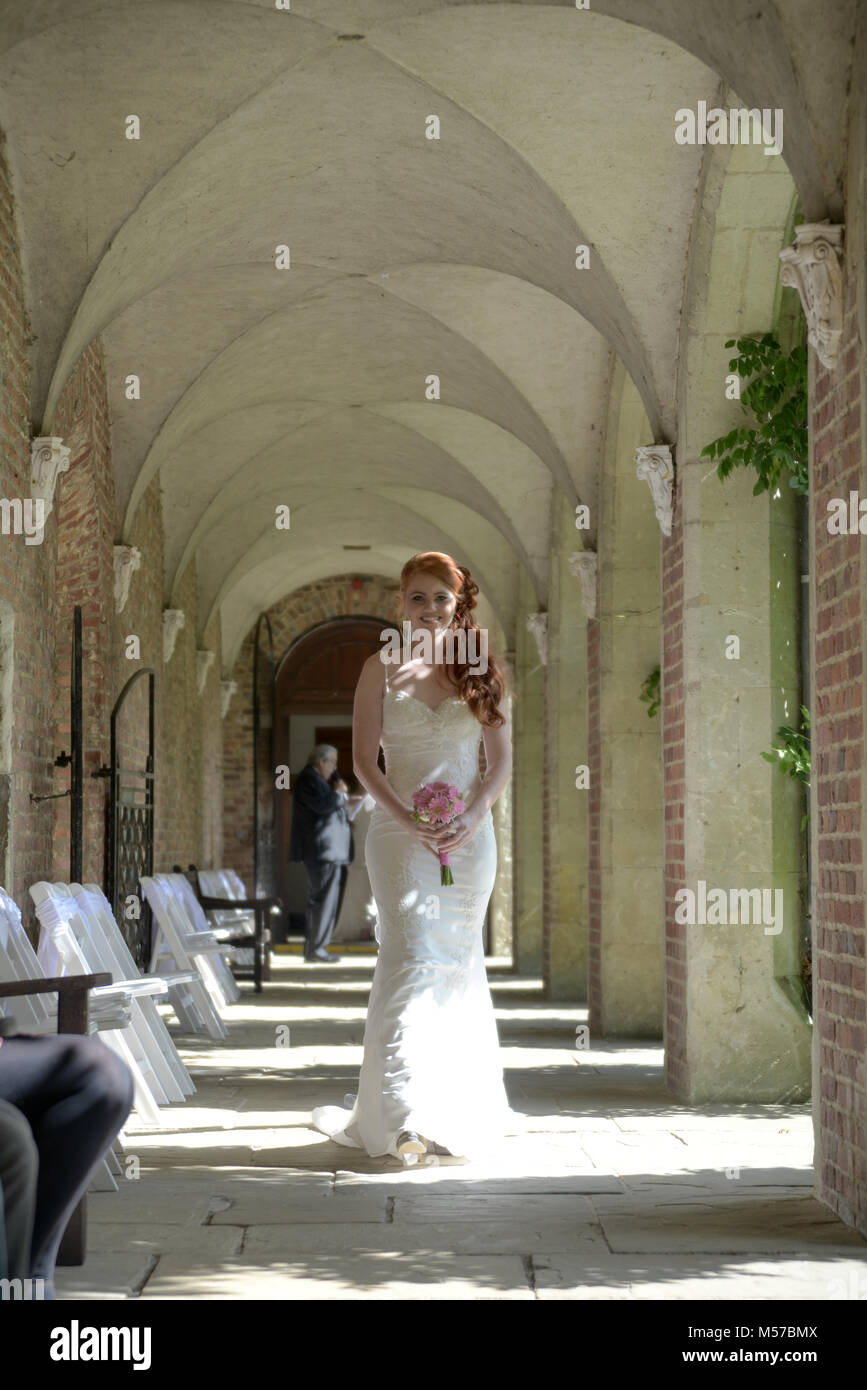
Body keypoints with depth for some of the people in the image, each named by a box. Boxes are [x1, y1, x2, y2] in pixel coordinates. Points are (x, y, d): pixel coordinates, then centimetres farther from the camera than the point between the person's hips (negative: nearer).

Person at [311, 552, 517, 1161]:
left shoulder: (482, 673, 8)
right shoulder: (383, 669, 5)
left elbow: (501, 761, 6)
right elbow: (364, 758, -1)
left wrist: (471, 818, -9)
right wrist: (406, 817, -14)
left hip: (468, 833, 2)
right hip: (399, 831, -2)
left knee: (459, 959, 6)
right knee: (411, 955, -13)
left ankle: (460, 1106, 17)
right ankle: (408, 1116, -19)